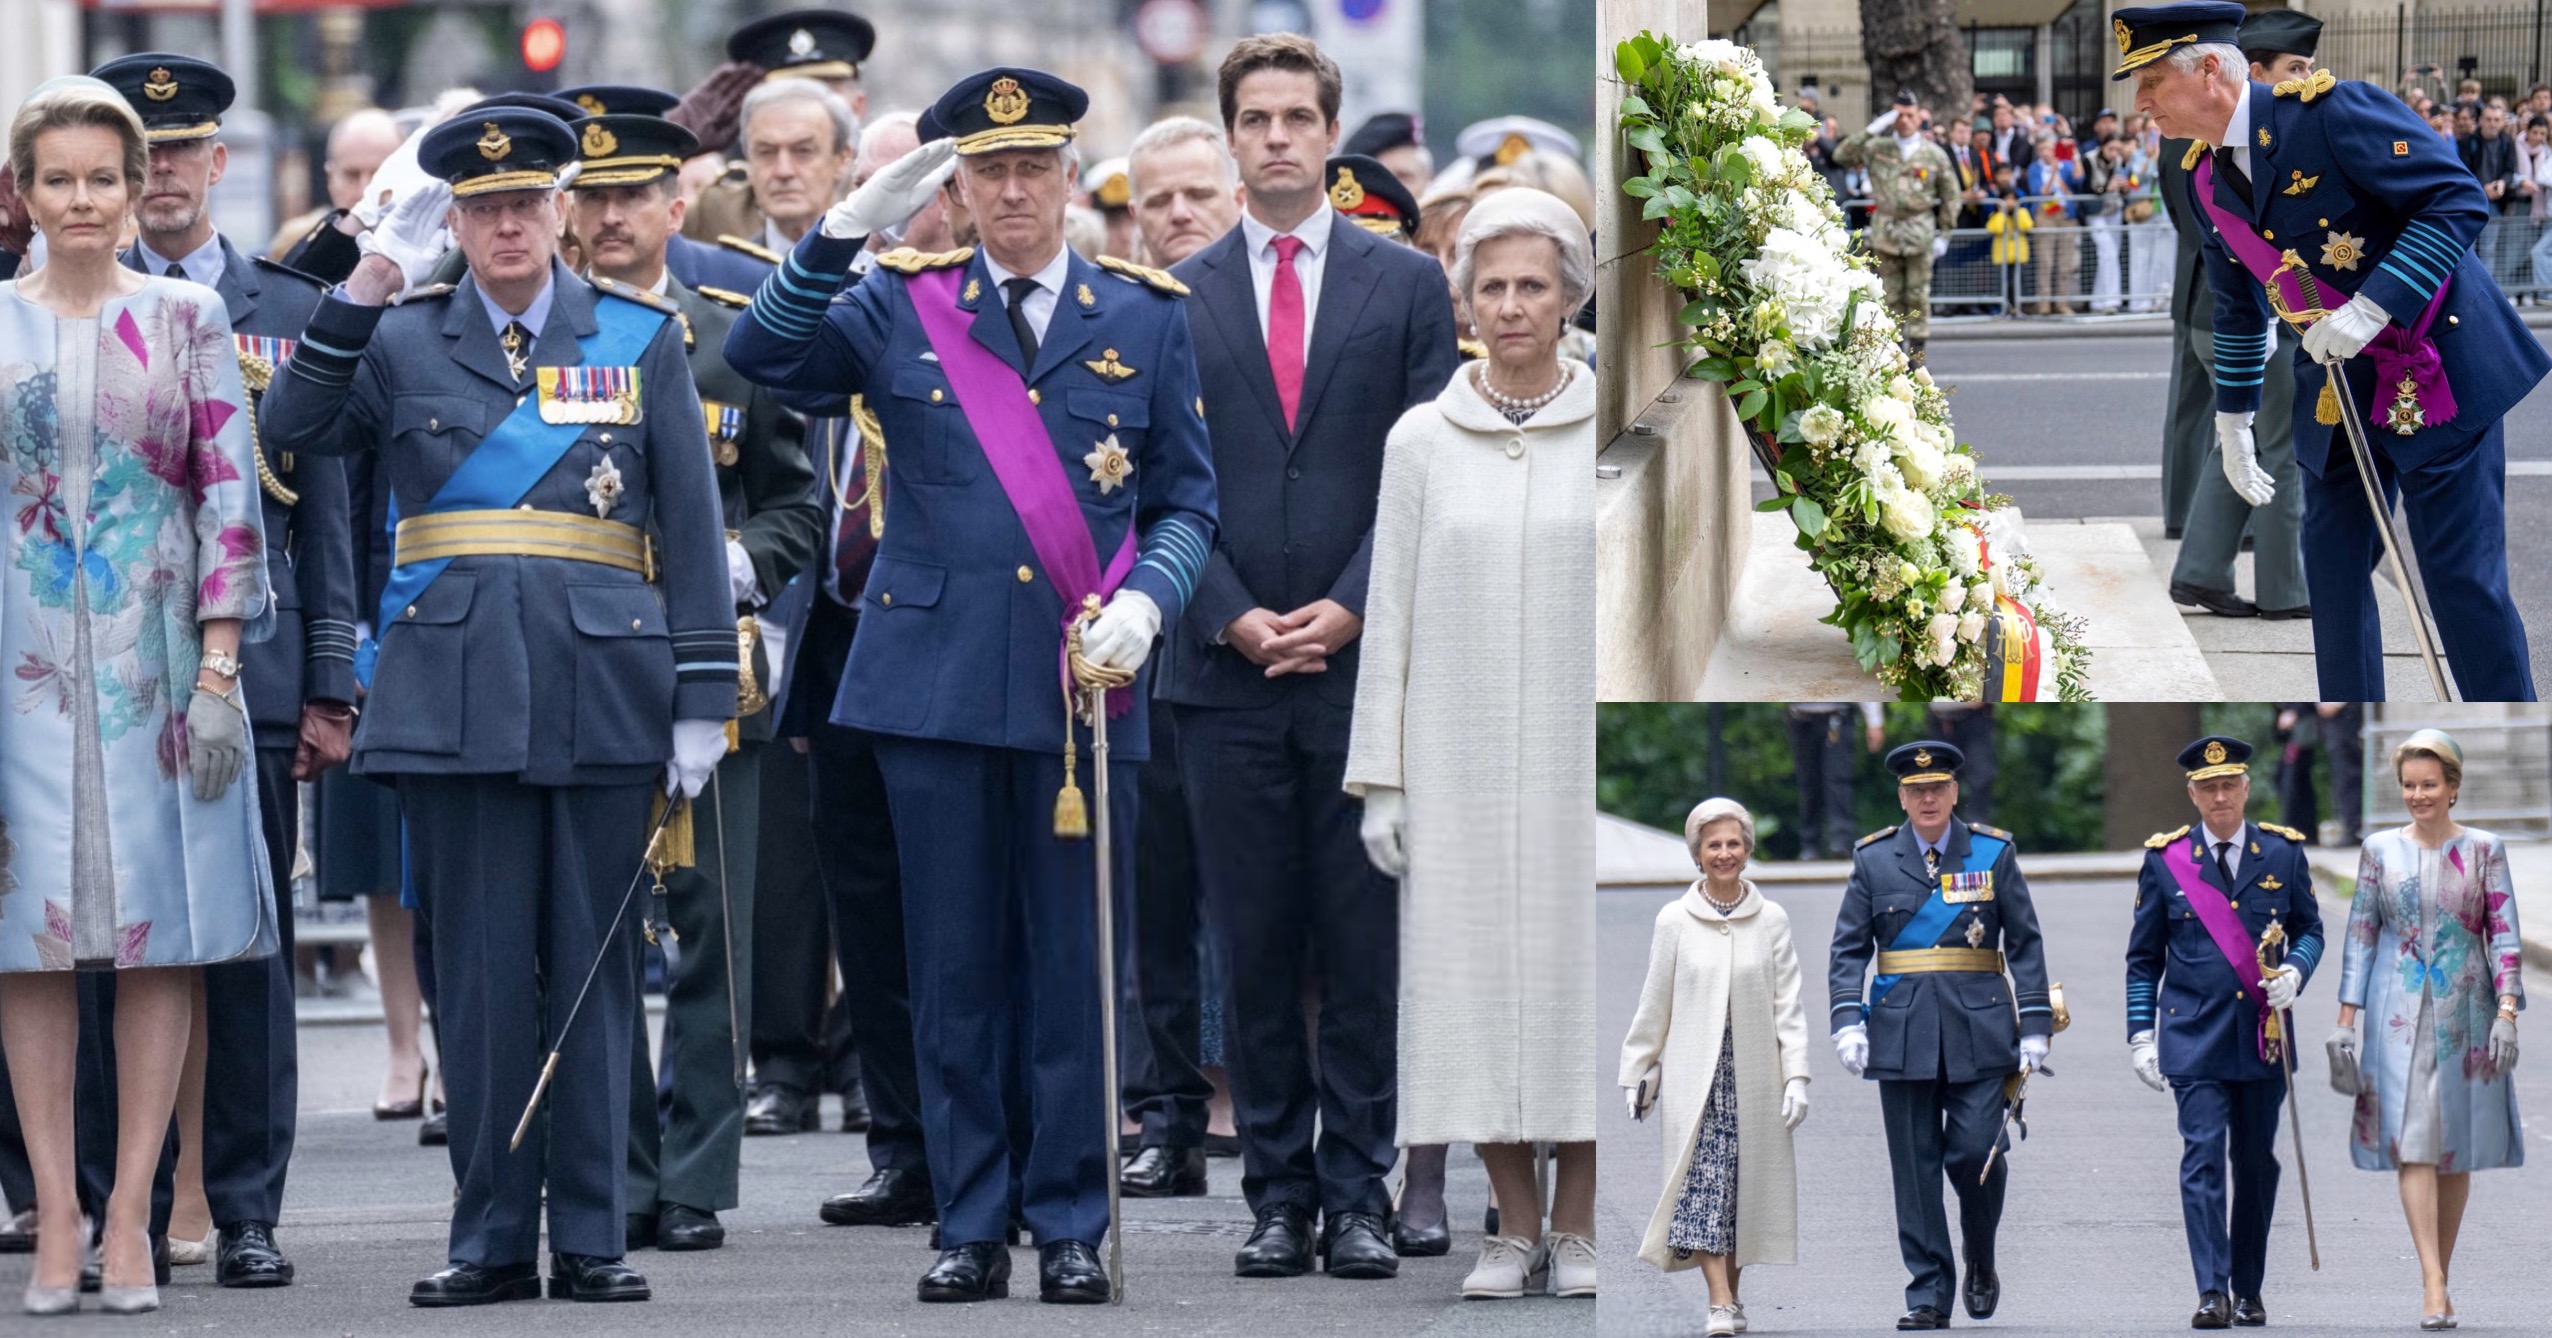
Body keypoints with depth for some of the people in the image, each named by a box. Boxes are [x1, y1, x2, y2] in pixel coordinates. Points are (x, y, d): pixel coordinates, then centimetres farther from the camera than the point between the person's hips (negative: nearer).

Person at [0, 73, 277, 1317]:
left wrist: (220, 668, -5)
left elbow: (229, 496, 2)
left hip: (155, 654, 0)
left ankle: (131, 1214, 3)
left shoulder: (187, 318, 4)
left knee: (161, 933, -1)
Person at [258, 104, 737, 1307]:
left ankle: (591, 1238, 8)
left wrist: (702, 700, 1)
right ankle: (493, 1237, 6)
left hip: (603, 686, 0)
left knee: (593, 969, 3)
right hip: (457, 695, 0)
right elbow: (290, 431, -6)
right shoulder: (401, 341, 9)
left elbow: (692, 528, 6)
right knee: (479, 968, 1)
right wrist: (363, 291, -12)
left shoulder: (640, 339, 8)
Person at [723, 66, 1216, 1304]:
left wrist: (1145, 600, -10)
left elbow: (1187, 500, 9)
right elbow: (756, 359, -8)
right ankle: (970, 1228, 10)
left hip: (1085, 685, 0)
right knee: (954, 969, 4)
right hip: (938, 683, 0)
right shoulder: (902, 305, 5)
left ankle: (1070, 1227, 9)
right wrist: (850, 228, -17)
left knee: (1074, 968, 2)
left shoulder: (1145, 317, 7)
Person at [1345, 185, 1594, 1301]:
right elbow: (1391, 614, 6)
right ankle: (1515, 1224, 9)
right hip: (1462, 756, 1)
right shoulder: (1422, 442, 6)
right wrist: (1381, 778, 2)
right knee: (1478, 970, 1)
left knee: (1581, 968, -2)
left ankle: (1579, 1225, 6)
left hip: (1584, 750, -1)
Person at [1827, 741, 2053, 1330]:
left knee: (1976, 1153, -8)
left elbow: (2026, 945, 5)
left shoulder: (1994, 853, 4)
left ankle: (1981, 1260, 18)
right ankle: (1928, 1295, 6)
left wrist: (2035, 1025, -3)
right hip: (1902, 1032, 1)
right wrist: (1847, 1019, -10)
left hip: (1979, 1030, -1)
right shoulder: (1874, 860, 5)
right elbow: (1848, 949, 4)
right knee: (1915, 1168, 1)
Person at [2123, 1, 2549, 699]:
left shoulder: (2331, 110, -20)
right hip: (2339, 389, 7)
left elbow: (2460, 200, -24)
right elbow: (2239, 306, 20)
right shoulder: (2205, 176, 4)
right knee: (2333, 563, 7)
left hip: (2442, 372, -7)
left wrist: (2371, 308, -29)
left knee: (2462, 576, -6)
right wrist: (2232, 416, 24)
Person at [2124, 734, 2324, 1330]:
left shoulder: (2283, 852, 5)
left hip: (2264, 1036, 2)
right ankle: (2213, 1293, -15)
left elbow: (2310, 929, 13)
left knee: (2257, 1163, 7)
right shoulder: (2165, 860, 3)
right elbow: (2143, 957, 7)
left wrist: (2294, 973, -9)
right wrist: (2140, 1035, 2)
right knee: (2203, 1157, -12)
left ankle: (2249, 1292, 17)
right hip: (2196, 1035, -2)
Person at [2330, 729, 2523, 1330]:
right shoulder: (2380, 851, 5)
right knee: (2412, 1143, -12)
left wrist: (2507, 1012, -11)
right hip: (2400, 1013, 0)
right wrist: (2345, 1022, 1)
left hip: (2466, 1011, 0)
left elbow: (2504, 936, 0)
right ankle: (2433, 1285, -17)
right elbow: (2359, 937, 6)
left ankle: (2440, 1276, 17)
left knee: (2456, 1150, 5)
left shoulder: (2484, 850, 3)